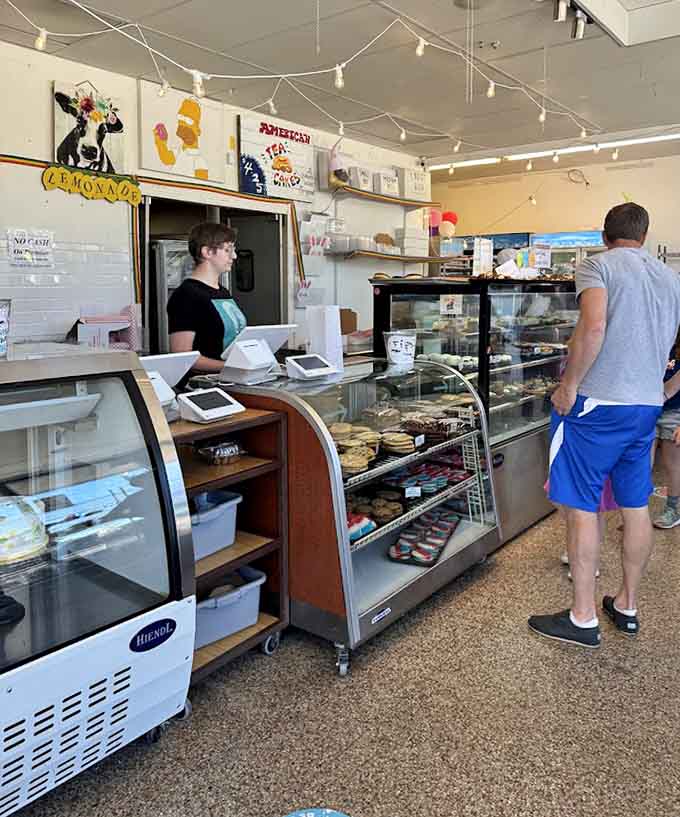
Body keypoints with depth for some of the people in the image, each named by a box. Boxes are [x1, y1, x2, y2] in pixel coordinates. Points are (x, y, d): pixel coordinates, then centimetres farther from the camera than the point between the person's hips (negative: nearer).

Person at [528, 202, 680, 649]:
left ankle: (583, 618, 8)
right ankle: (628, 606, 27)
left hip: (598, 402, -7)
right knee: (636, 507, 14)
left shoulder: (598, 265, -6)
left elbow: (593, 327, -22)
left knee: (582, 508, 0)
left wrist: (569, 385, -14)